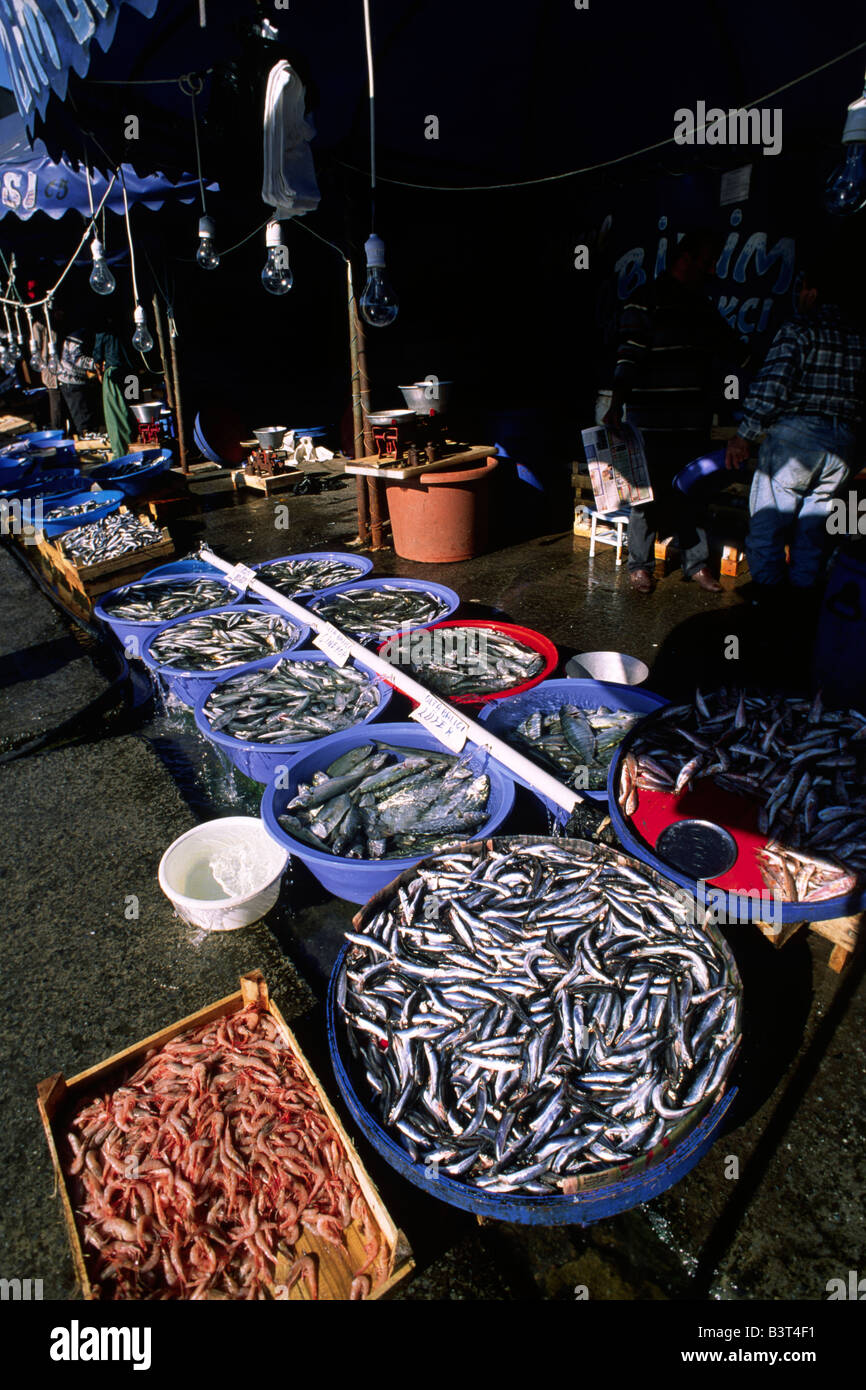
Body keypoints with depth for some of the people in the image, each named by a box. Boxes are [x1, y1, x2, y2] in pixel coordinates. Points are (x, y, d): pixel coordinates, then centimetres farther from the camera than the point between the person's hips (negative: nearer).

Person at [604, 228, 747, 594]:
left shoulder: (702, 305, 18)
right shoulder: (646, 301, -3)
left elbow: (731, 348, 25)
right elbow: (629, 357, -10)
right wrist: (616, 404, -19)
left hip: (694, 422, 7)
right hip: (653, 423, -6)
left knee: (692, 492, 9)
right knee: (647, 492, 0)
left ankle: (697, 564, 17)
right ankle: (640, 566, 12)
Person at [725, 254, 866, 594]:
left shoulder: (800, 328, -6)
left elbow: (772, 384, -17)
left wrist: (744, 435, -15)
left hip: (795, 433, -6)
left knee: (769, 515, 2)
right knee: (813, 521, 14)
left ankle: (765, 590, 2)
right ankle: (802, 588, 19)